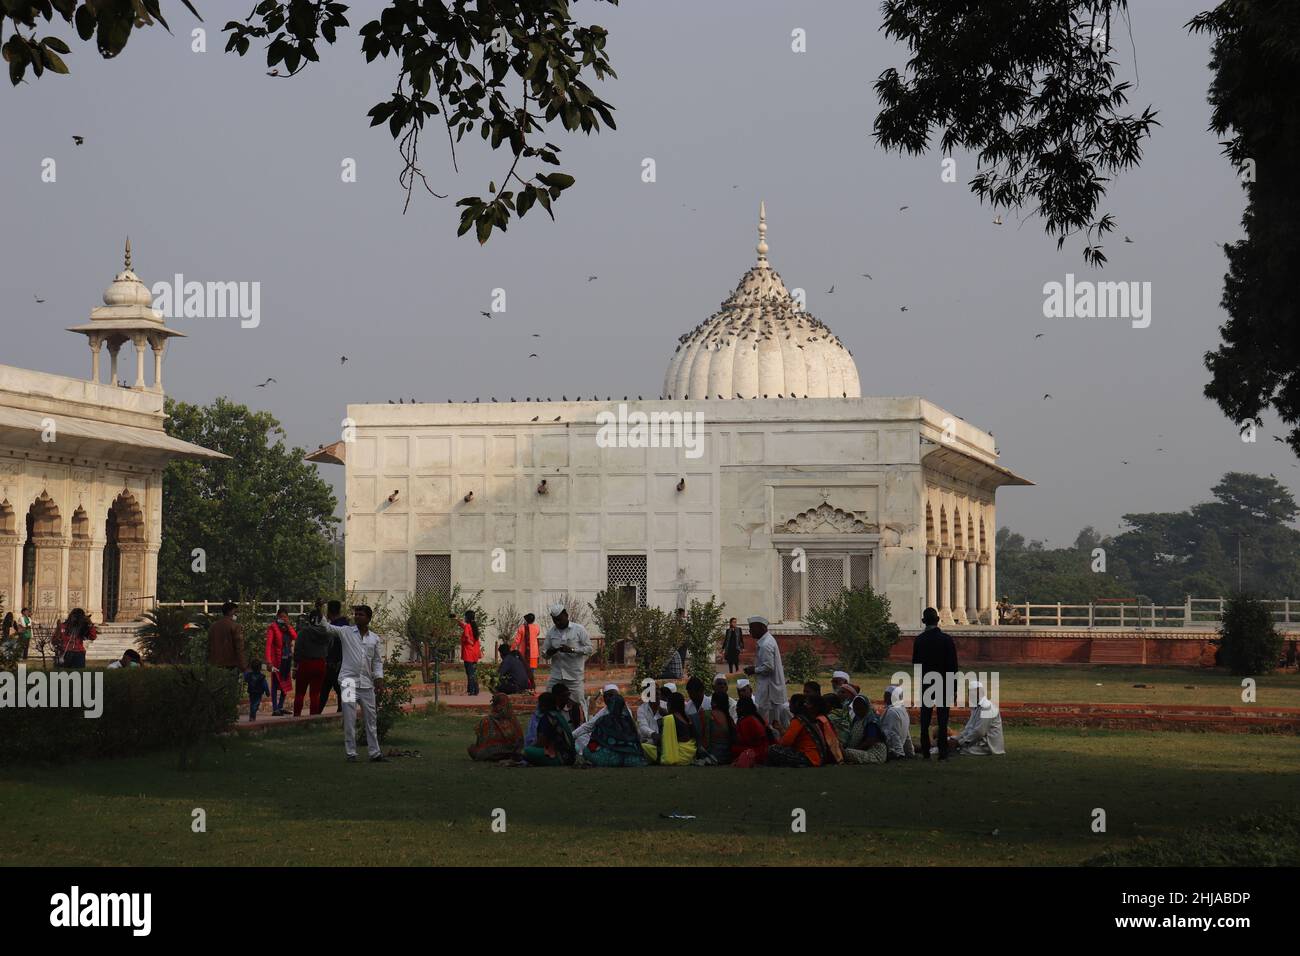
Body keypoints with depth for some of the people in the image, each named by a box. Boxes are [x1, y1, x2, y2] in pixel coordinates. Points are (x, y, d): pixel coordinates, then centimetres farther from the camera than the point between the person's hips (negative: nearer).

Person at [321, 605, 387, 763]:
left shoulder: (374, 638, 8)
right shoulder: (346, 632, 1)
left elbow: (377, 660, 14)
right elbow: (327, 627, -9)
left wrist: (379, 678, 3)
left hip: (367, 684, 3)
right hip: (348, 681, -3)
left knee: (370, 720, 9)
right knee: (349, 720, -3)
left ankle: (375, 753, 17)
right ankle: (351, 753, 4)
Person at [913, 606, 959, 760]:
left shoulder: (918, 640, -3)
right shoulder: (946, 639, -8)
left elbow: (915, 662, 3)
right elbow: (953, 665, -7)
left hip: (925, 684, 2)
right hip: (943, 684, -2)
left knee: (925, 719, 7)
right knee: (942, 720, 2)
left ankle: (925, 752, 7)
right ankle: (943, 753, -1)